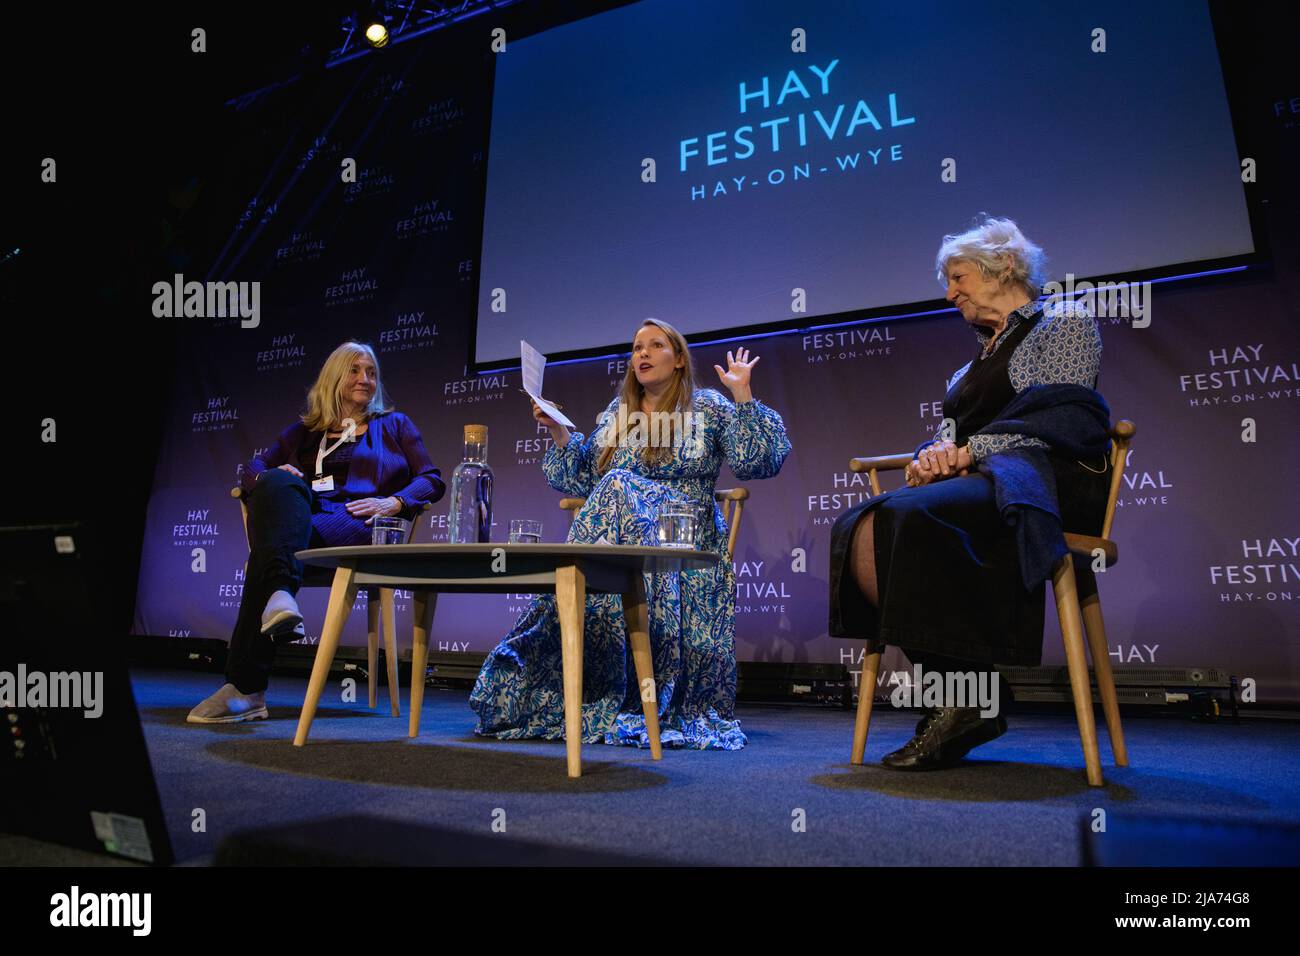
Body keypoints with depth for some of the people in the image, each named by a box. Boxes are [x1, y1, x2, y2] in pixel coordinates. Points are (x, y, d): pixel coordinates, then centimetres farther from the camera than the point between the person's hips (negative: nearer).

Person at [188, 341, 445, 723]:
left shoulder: (394, 424, 26)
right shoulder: (304, 430, 33)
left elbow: (432, 480, 15)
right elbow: (252, 469, 23)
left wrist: (392, 502, -7)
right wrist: (268, 477, -4)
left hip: (356, 523, -2)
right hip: (292, 518, 2)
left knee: (268, 548, -35)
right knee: (280, 483, -36)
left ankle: (245, 686, -43)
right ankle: (279, 595, -58)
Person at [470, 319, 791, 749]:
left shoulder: (708, 407, 12)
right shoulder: (616, 412, 21)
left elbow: (756, 462, -1)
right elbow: (582, 479, 18)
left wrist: (742, 396, -6)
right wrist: (559, 432, 7)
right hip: (615, 530, 4)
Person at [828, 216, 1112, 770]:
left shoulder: (1065, 322, 10)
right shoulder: (979, 358, 32)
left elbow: (1056, 419, -7)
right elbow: (951, 431, 22)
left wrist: (969, 451, -15)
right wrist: (934, 453, -2)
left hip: (1042, 479, -7)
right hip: (980, 479, 7)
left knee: (916, 516, -36)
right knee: (860, 531, -23)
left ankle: (970, 697, -27)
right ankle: (950, 684, -24)